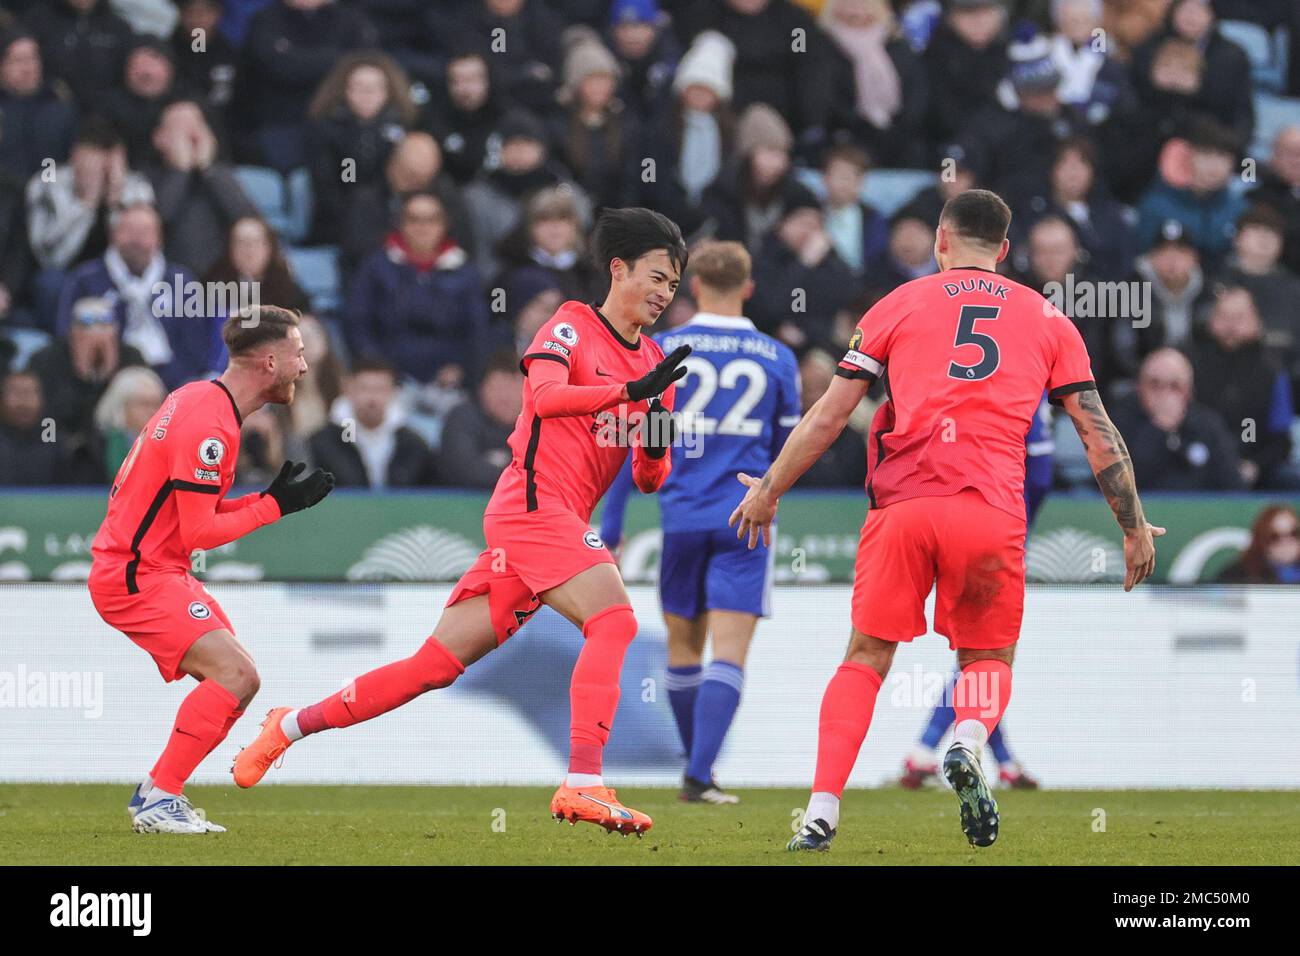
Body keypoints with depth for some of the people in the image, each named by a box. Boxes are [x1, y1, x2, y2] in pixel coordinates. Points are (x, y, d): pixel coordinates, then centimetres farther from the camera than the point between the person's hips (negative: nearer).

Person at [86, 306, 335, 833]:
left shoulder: (201, 400, 11)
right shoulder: (209, 425, -20)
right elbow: (199, 532, -21)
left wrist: (273, 495, 3)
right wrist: (277, 505, -13)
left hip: (159, 570, 10)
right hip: (137, 576, -10)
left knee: (237, 678, 10)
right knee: (235, 675, -19)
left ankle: (156, 792, 14)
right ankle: (158, 800, -14)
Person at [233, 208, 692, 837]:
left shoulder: (652, 361, 19)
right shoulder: (573, 325, -2)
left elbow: (648, 479, 18)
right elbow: (544, 394, -21)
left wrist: (658, 446, -5)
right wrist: (631, 390, -30)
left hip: (563, 523, 8)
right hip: (535, 500, -8)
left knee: (436, 666, 6)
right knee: (614, 618, -26)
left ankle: (292, 725, 18)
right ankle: (583, 783, -33)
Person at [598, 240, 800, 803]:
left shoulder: (662, 351, 1)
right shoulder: (776, 358, 3)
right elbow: (788, 446, 14)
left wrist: (610, 525, 3)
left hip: (682, 517, 1)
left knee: (684, 646, 15)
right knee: (729, 654, -5)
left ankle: (696, 767, 25)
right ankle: (700, 776, -18)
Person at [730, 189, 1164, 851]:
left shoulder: (899, 305, 14)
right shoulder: (1048, 320, 17)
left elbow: (828, 415, 13)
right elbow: (1099, 434, 15)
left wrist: (768, 490, 24)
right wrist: (1135, 528, 23)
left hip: (901, 505, 0)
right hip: (993, 513, 0)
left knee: (865, 660, 9)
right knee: (988, 658, 17)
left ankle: (821, 814, -4)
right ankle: (968, 746, -15)